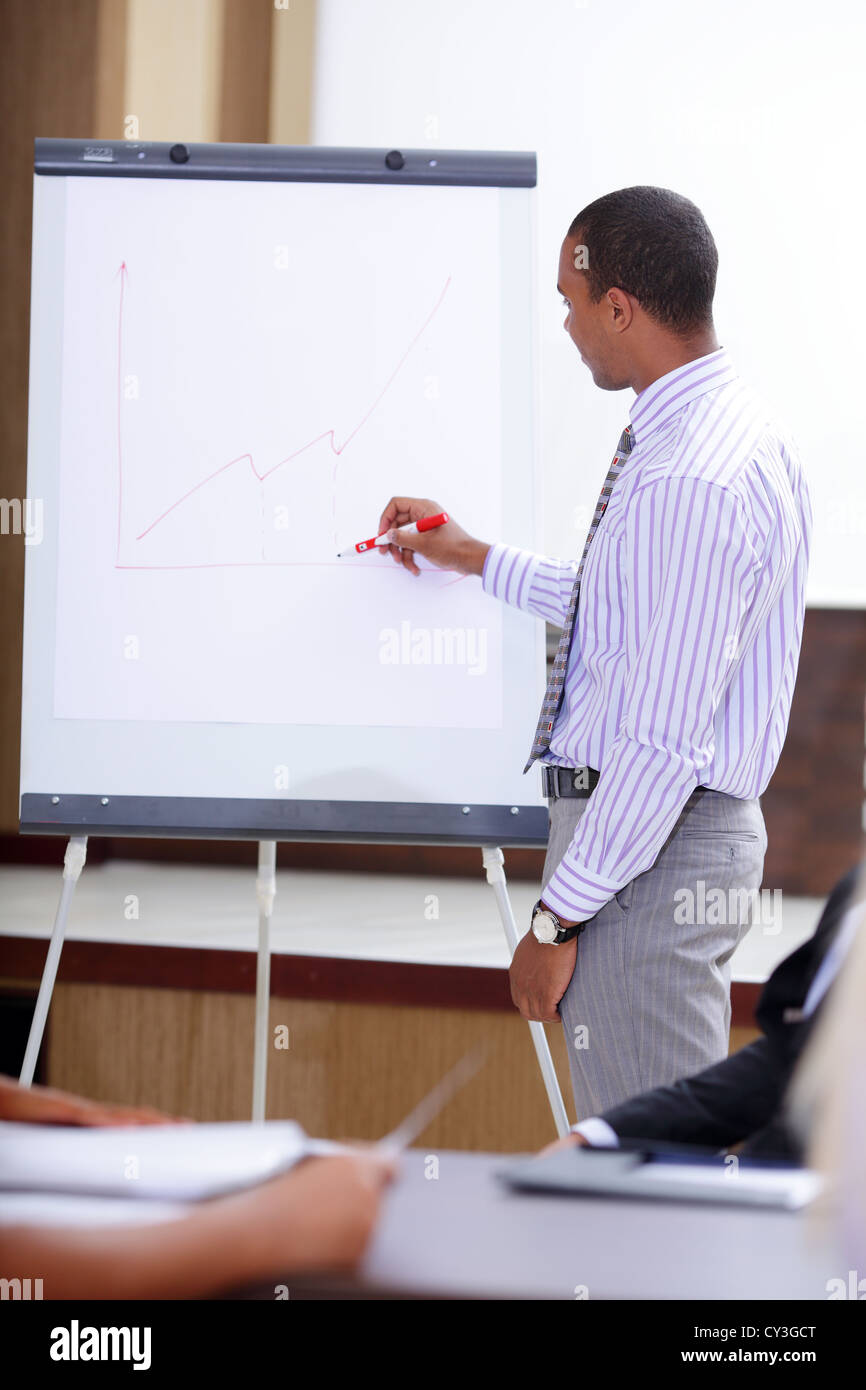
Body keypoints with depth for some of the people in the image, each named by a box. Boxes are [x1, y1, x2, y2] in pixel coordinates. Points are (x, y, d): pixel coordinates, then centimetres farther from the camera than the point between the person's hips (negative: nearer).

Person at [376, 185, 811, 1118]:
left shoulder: (690, 482, -24)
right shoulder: (731, 431, 10)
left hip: (650, 856, -11)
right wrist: (475, 559, 34)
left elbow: (664, 741, -26)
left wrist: (561, 916, -20)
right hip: (699, 831, 11)